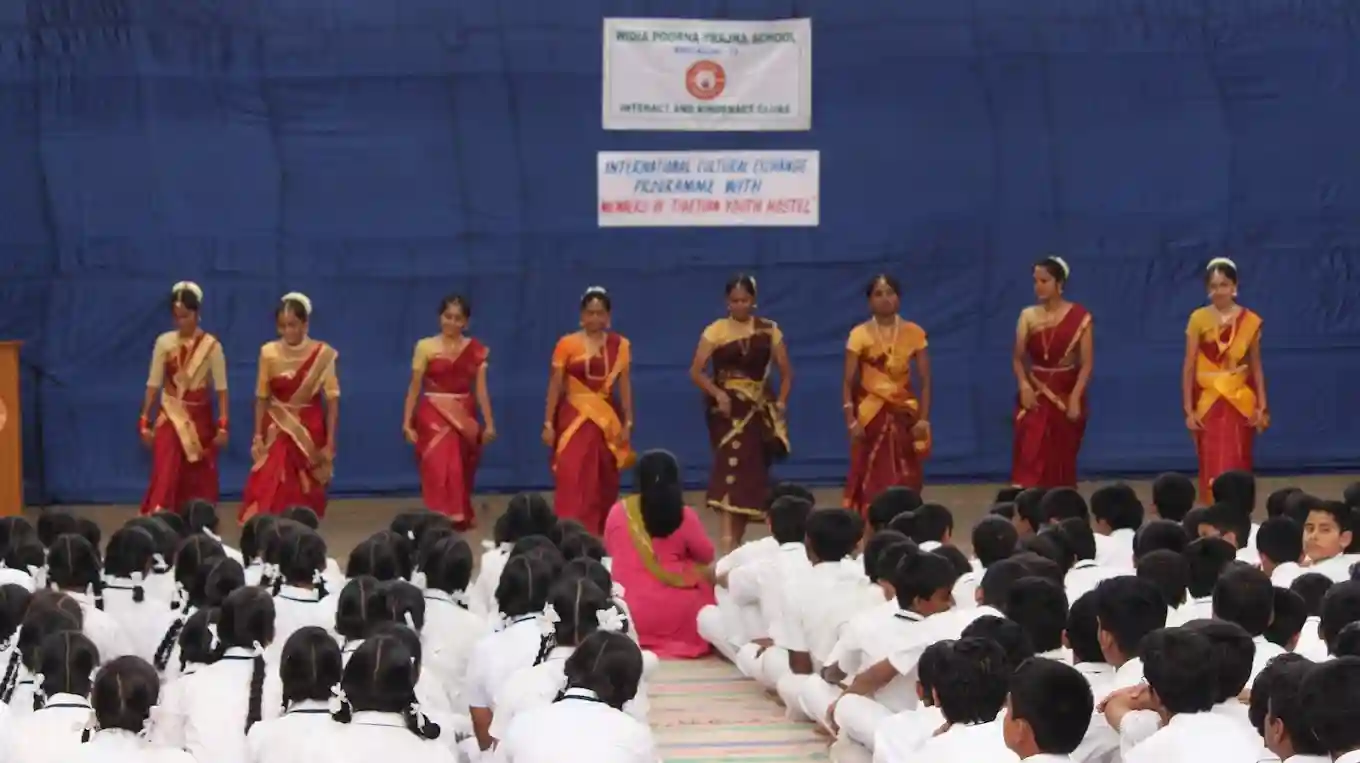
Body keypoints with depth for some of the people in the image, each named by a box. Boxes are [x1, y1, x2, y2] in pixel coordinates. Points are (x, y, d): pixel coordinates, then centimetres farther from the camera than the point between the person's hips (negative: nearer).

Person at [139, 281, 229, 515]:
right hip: (170, 417, 0)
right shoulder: (164, 342, -1)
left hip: (200, 419, 0)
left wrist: (222, 425, -8)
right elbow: (153, 383, 2)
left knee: (199, 480, 5)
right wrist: (145, 421, -1)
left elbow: (221, 388, -4)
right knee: (165, 474, -11)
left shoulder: (211, 345, -5)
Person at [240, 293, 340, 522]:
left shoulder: (323, 354, -6)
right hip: (277, 430, 1)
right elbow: (262, 398, 4)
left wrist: (330, 442, -7)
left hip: (310, 431, -1)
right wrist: (258, 436, 1)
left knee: (306, 496, 3)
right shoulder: (269, 352, -3)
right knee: (269, 494, -9)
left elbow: (332, 400, -4)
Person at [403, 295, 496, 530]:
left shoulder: (476, 350, 6)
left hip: (464, 417, 3)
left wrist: (489, 423, 1)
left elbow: (481, 389, 5)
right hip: (433, 417, -3)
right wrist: (407, 422, -4)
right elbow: (415, 387, -1)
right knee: (437, 470, -12)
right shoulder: (425, 347, -1)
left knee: (461, 472, 8)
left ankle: (460, 519, 22)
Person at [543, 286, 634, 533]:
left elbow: (625, 386, 7)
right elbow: (555, 386, 0)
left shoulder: (620, 345, 5)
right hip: (574, 418, -3)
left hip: (608, 419, 3)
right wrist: (548, 423, -3)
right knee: (572, 479, -12)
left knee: (604, 483, 8)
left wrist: (628, 423, 3)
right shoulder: (567, 344, -2)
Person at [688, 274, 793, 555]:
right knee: (731, 465, -17)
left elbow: (786, 371, 10)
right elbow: (696, 371, -4)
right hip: (727, 408, -3)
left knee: (752, 471, 5)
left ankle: (736, 543, 15)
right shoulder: (716, 330, -2)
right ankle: (728, 545, -23)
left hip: (759, 409, 3)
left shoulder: (769, 330, 5)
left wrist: (781, 402, -2)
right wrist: (717, 393, -18)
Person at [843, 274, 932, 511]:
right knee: (870, 482, -7)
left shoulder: (914, 333, 1)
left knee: (906, 483, -1)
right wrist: (851, 421, -13)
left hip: (904, 415, 2)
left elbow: (925, 381, 3)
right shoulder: (860, 334, -3)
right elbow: (848, 383, -4)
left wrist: (923, 419, -5)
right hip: (871, 415, -2)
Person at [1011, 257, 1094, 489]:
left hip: (1066, 395, -1)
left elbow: (1086, 364, -7)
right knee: (1029, 459, -8)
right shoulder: (1028, 316, 2)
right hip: (1035, 396, 1)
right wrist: (1024, 385, -18)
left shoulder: (1079, 318, -5)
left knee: (1062, 463, 5)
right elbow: (1018, 358, -1)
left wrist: (1075, 398, -16)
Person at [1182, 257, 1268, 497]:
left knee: (1236, 466, -2)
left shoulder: (1250, 321, 2)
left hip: (1240, 402, 1)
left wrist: (1262, 407, 4)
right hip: (1208, 402, -1)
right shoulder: (1199, 319, -3)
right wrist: (1189, 409, -7)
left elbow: (1256, 366, 8)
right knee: (1211, 466, -1)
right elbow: (1189, 366, -3)